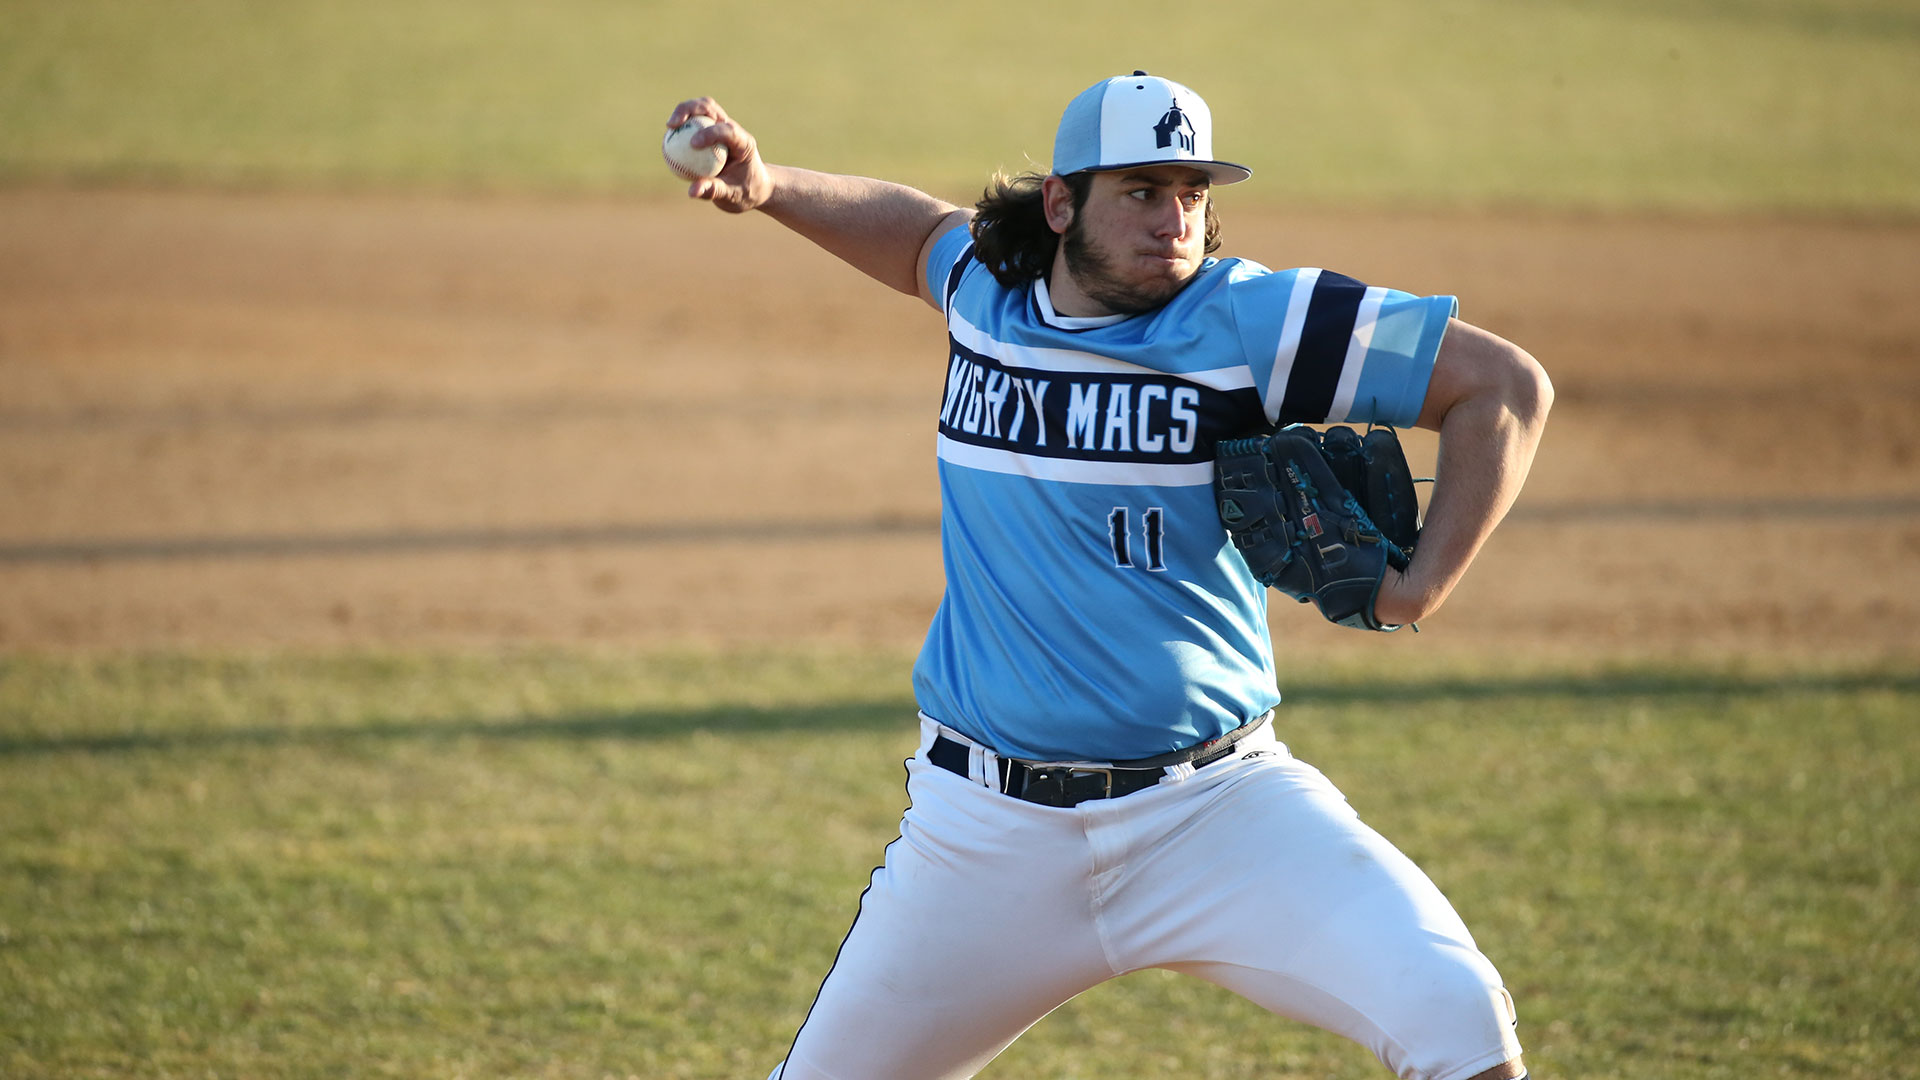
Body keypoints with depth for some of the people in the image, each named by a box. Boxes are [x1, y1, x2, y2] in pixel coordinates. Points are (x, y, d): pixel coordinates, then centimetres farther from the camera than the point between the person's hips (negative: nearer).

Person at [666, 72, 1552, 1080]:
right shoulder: (987, 289, 5)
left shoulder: (1251, 323, -8)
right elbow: (917, 227, 30)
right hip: (986, 832, 3)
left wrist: (1419, 587, -13)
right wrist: (768, 186, 16)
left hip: (1217, 808, -3)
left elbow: (1506, 384, -7)